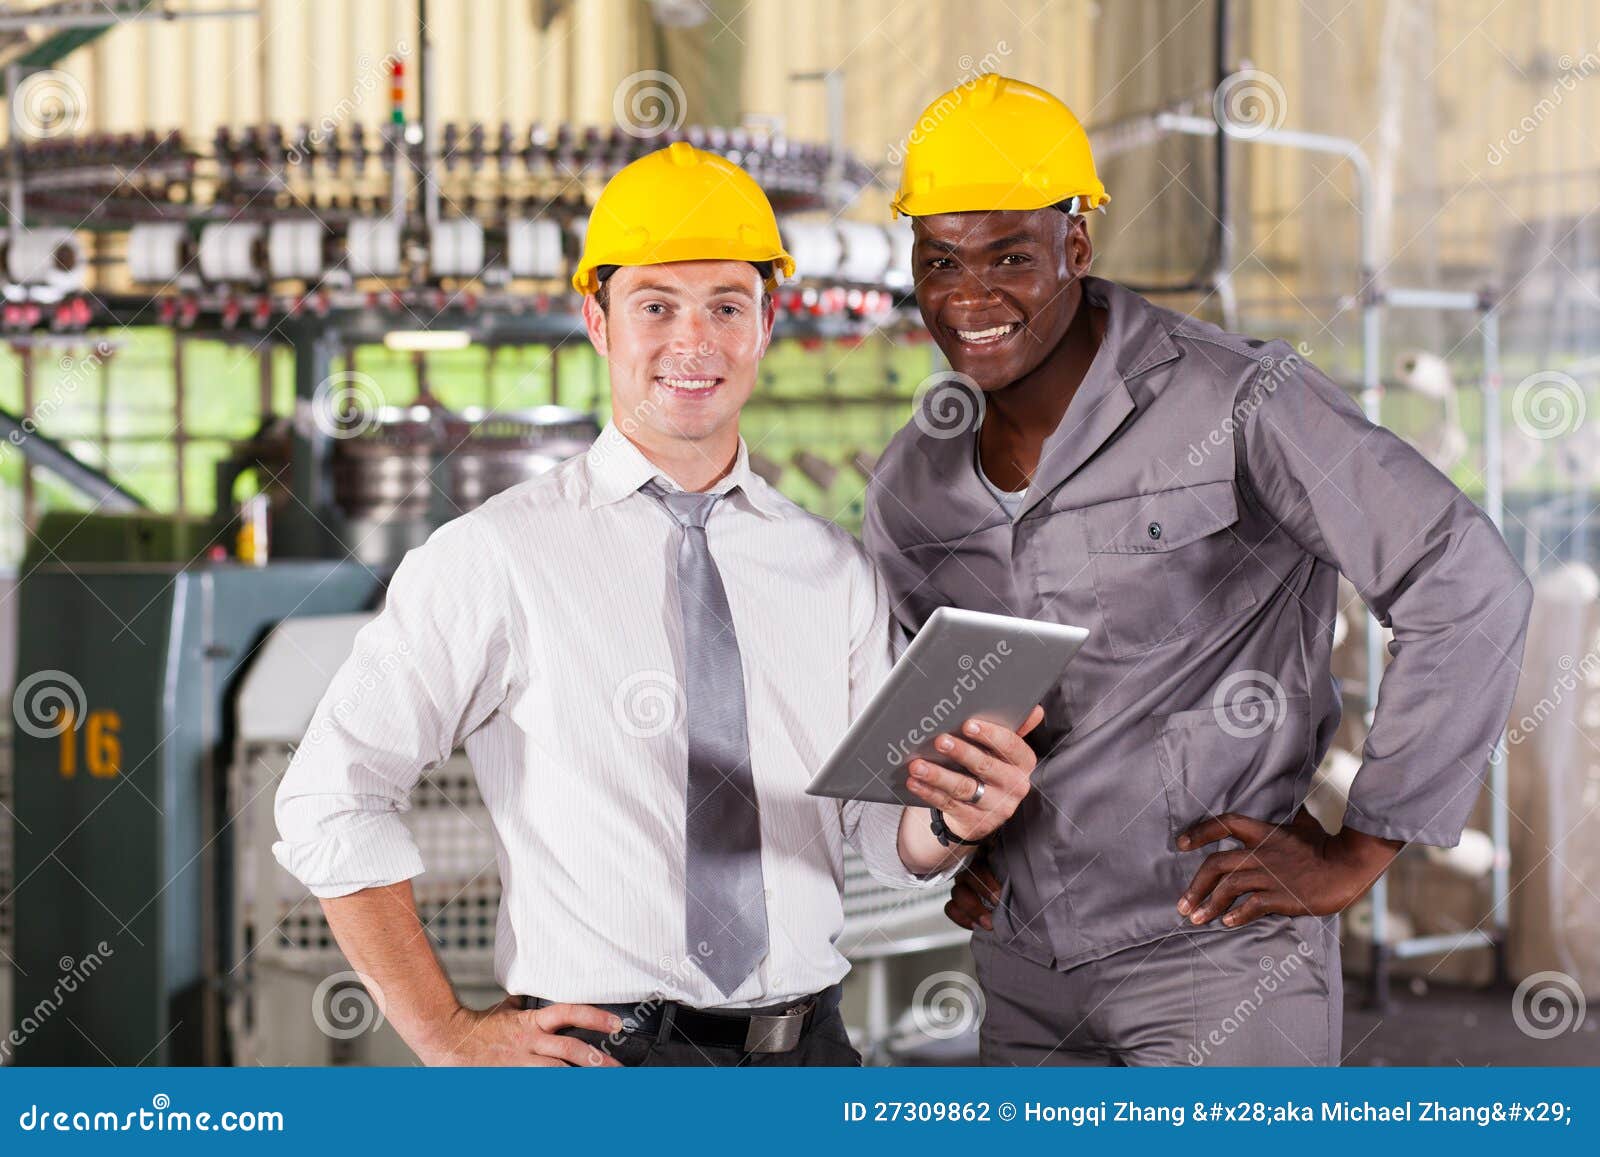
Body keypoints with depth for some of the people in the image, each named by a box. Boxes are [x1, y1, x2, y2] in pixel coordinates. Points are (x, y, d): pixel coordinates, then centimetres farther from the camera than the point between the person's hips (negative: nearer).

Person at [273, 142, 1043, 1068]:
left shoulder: (835, 571, 12)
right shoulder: (497, 558, -1)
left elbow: (888, 838, 11)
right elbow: (329, 799, -3)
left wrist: (957, 818, -12)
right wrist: (449, 1033, -5)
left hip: (810, 1056, 5)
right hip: (596, 1058, -4)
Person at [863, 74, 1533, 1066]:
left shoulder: (1238, 405, -15)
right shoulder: (914, 484, 4)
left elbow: (1471, 592, -17)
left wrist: (1357, 853, -14)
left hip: (1218, 954, -6)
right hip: (1023, 962, 6)